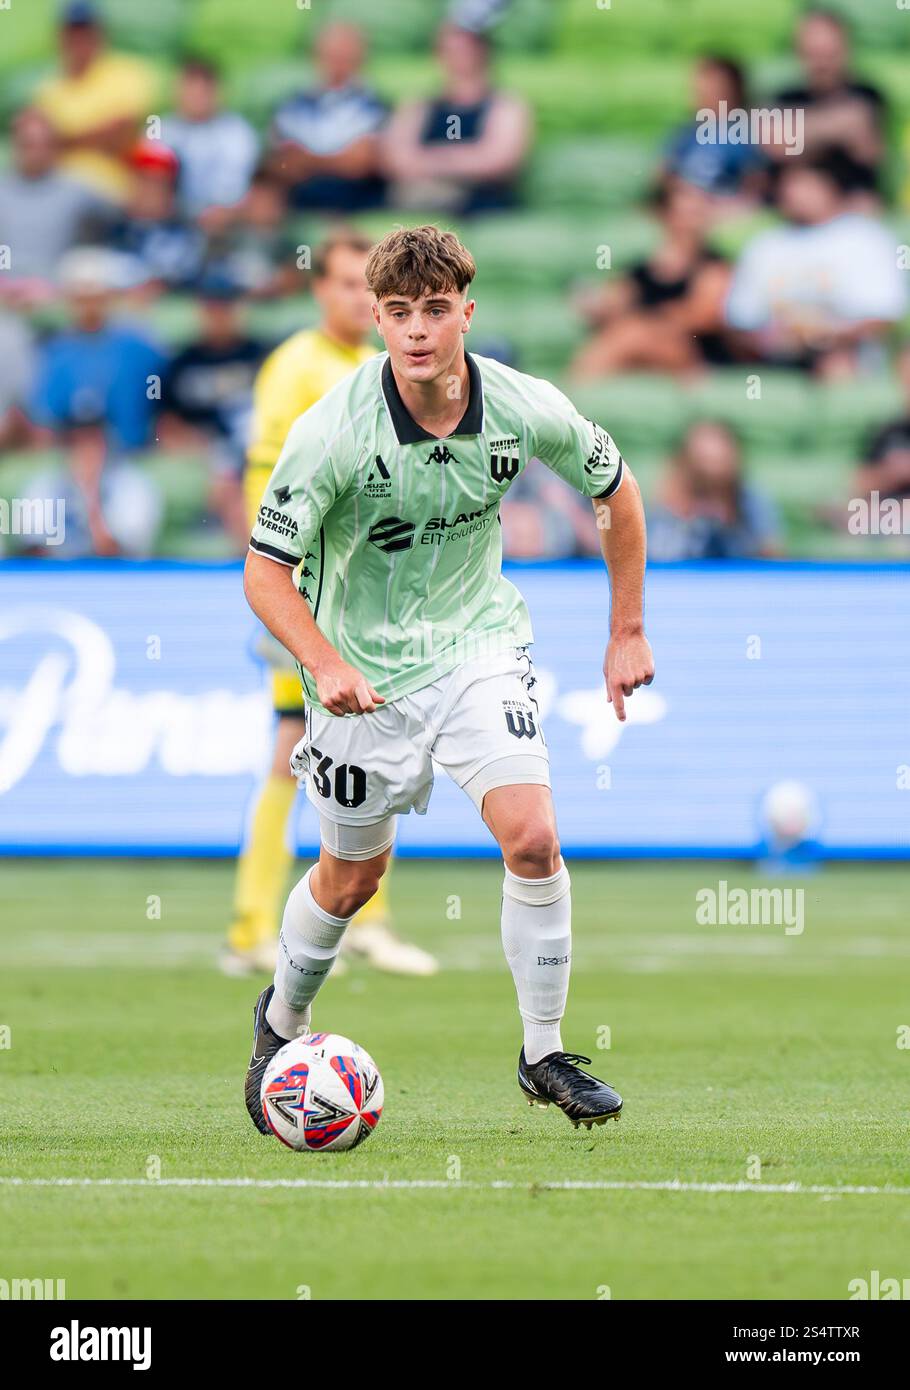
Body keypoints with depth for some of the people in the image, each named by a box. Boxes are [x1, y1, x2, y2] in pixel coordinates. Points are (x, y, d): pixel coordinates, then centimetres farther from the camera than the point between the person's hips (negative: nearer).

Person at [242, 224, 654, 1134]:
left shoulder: (526, 410, -15)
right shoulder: (333, 433, -24)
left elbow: (615, 489, 5)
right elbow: (265, 572, -17)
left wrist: (627, 633, 7)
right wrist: (325, 668, -33)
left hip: (479, 643, 2)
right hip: (365, 670, -2)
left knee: (532, 837, -17)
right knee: (352, 875, 11)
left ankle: (544, 1056, -1)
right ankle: (282, 1022, 41)